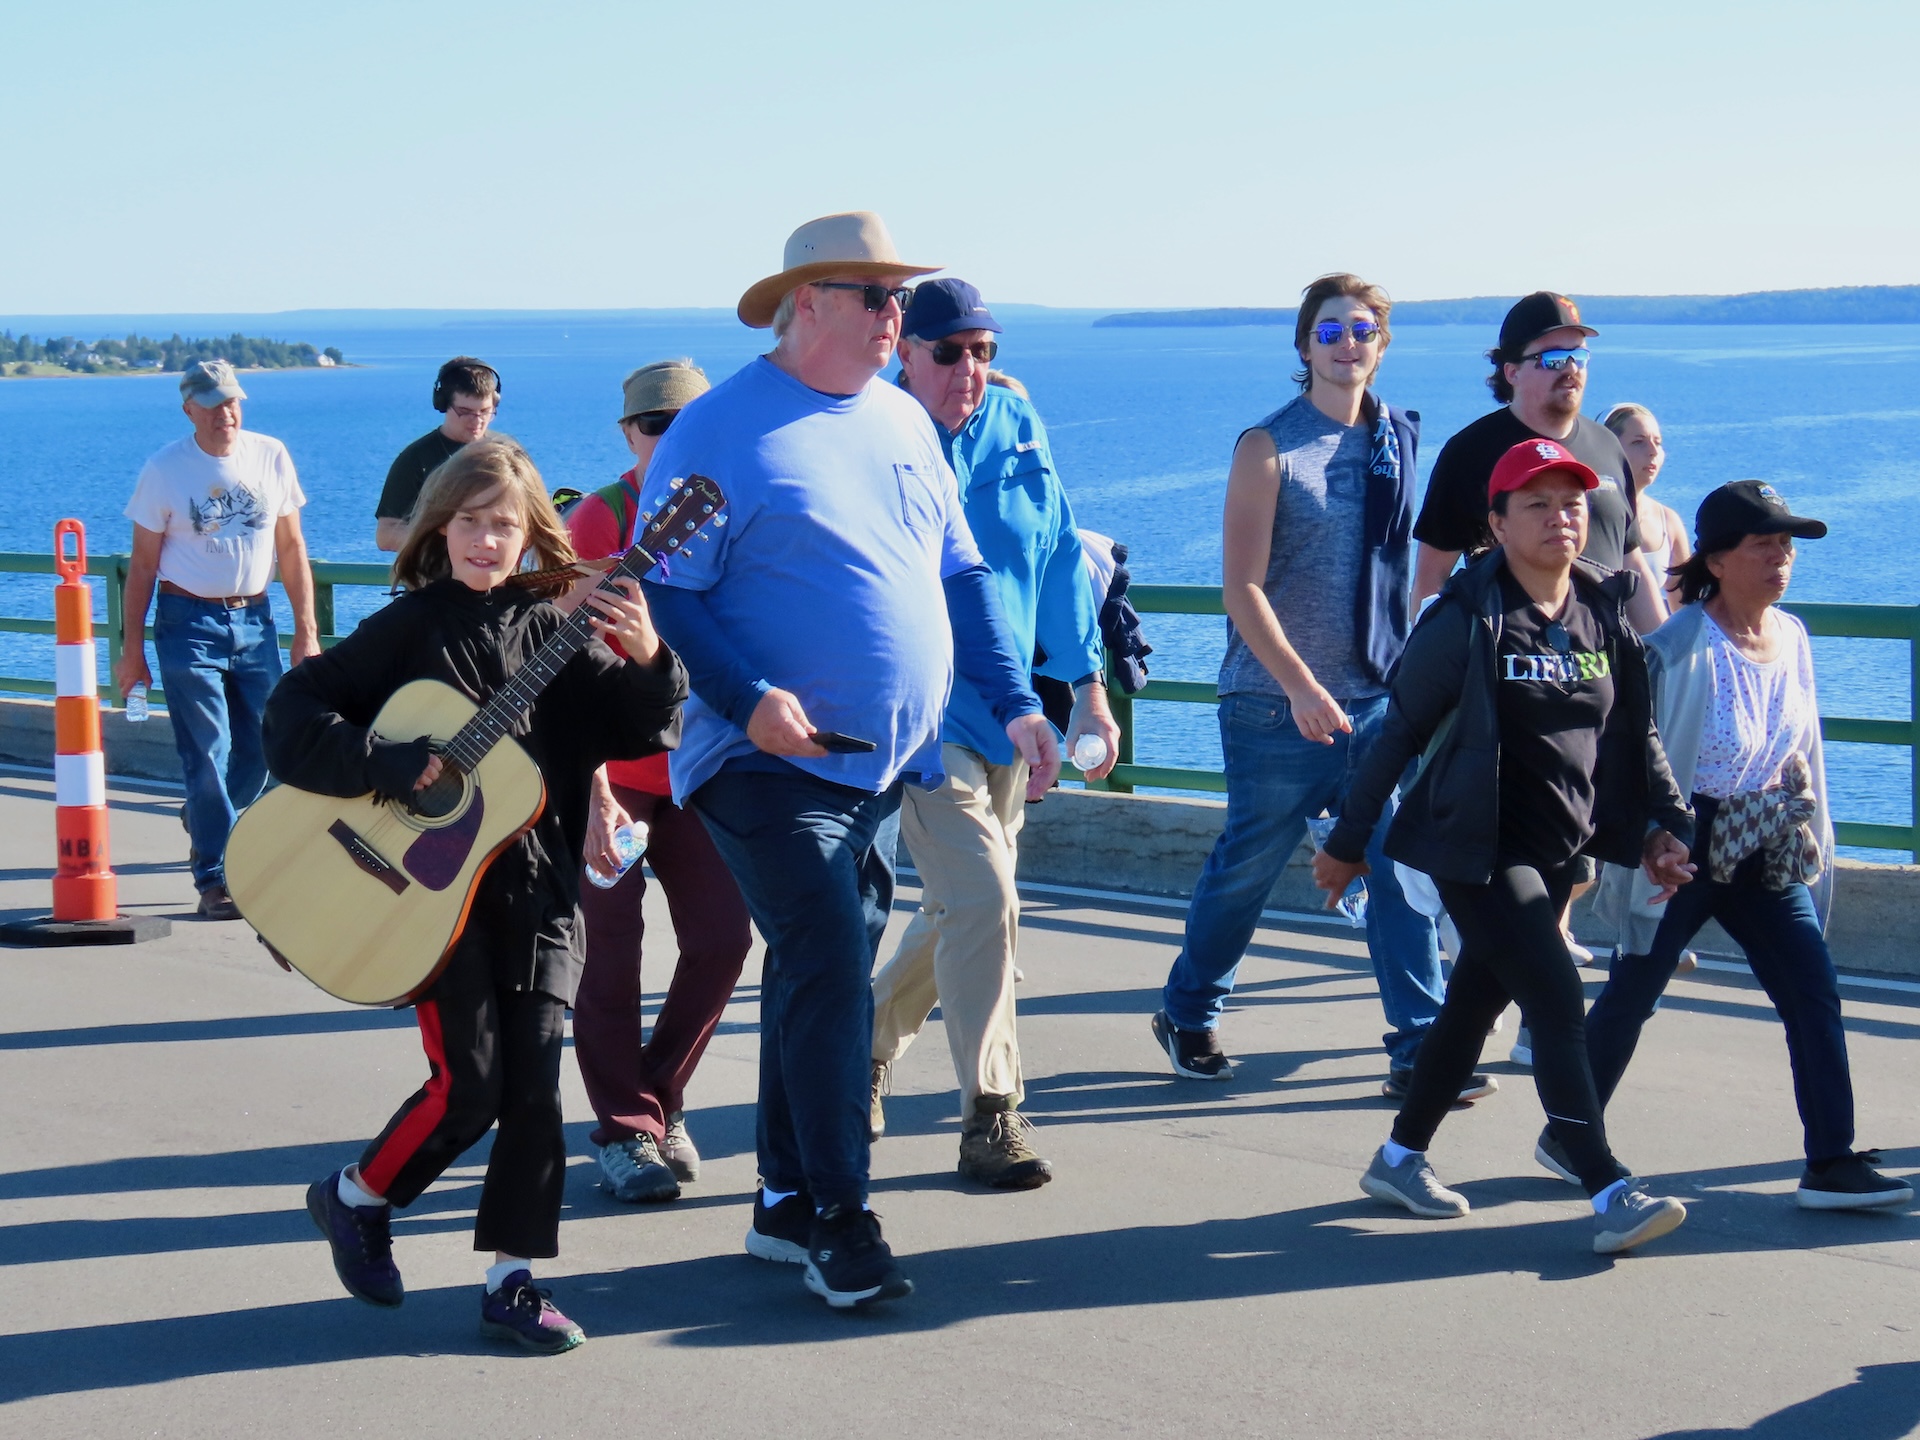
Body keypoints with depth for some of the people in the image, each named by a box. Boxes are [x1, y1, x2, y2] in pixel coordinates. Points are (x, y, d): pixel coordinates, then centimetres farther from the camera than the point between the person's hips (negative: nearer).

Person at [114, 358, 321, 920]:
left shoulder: (271, 456, 3)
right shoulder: (164, 470, -6)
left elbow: (291, 548, 8)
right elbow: (142, 565, -1)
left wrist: (306, 630, 4)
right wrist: (133, 649, -3)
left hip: (254, 620, 4)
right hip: (189, 623, -3)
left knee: (259, 750, 5)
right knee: (208, 756, -7)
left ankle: (206, 828, 31)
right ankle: (214, 879, -1)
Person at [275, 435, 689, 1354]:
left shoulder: (556, 632, 5)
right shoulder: (411, 628, 0)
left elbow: (643, 732, -2)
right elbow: (292, 717, -6)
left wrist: (648, 660, -21)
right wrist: (388, 765, -17)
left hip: (536, 888, 3)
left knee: (534, 1085, -1)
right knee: (469, 1082, -6)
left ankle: (512, 1282, 7)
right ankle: (355, 1199, 20)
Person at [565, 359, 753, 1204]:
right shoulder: (596, 524, -10)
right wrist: (593, 793, -19)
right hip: (609, 772, -4)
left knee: (722, 937, 2)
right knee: (610, 944, -1)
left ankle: (658, 1099, 21)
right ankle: (624, 1129, 11)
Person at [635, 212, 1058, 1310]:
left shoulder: (904, 421, 13)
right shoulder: (720, 429, -8)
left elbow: (961, 573, 18)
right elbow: (665, 592, -11)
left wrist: (1014, 700, 9)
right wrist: (747, 696, -23)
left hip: (886, 765, 7)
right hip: (772, 763, -7)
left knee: (823, 976, 11)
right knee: (831, 971, -14)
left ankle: (786, 1205, 21)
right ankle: (837, 1218, -7)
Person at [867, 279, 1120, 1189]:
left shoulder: (1017, 429, 6)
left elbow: (1061, 560, 12)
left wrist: (1087, 689, 11)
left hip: (1008, 711, 6)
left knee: (959, 910, 14)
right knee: (981, 899, -15)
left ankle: (864, 1043, 37)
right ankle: (989, 1116, -6)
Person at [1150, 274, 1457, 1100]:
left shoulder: (1400, 442, 7)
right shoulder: (1270, 448, -7)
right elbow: (1243, 588, -12)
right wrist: (1302, 686, -18)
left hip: (1381, 696, 4)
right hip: (1278, 701, -4)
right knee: (1246, 869, 8)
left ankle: (1421, 1048, 2)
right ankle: (1187, 1016, 28)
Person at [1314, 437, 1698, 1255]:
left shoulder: (1606, 613, 4)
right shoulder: (1468, 618, -12)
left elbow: (1634, 736, 14)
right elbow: (1402, 731, -6)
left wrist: (1657, 826, 3)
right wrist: (1349, 841, -1)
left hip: (1557, 851, 6)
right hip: (1478, 850, -6)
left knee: (1478, 1001, 16)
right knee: (1558, 1005, -14)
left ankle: (1400, 1158, 31)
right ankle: (1610, 1195, -17)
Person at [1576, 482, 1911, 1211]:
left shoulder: (1792, 637, 5)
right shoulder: (1681, 646, -16)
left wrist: (1806, 834, 14)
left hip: (1764, 853, 6)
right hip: (1686, 845, -6)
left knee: (1815, 993, -3)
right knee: (1632, 992, 5)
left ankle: (1831, 1163, -1)